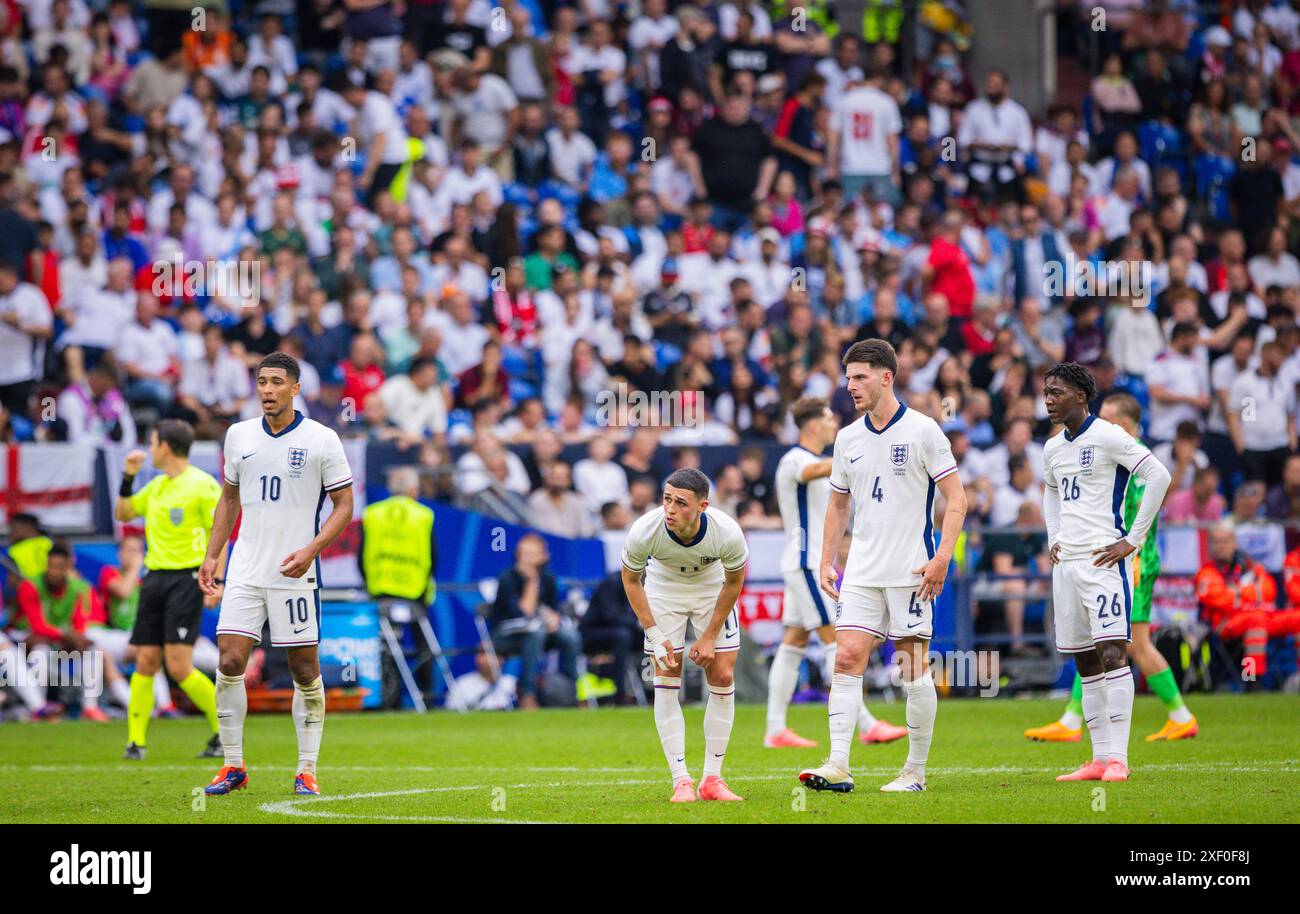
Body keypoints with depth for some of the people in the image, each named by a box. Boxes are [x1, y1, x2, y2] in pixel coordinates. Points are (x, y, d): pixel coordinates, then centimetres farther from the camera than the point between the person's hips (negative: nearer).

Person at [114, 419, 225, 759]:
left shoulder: (203, 485, -7)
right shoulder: (156, 486, 15)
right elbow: (122, 514, 26)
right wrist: (128, 477, 13)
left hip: (186, 578, -7)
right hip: (155, 577, 7)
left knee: (178, 666, -13)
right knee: (145, 662, 1)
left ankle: (225, 731, 2)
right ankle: (136, 742, 3)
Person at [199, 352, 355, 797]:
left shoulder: (321, 439, -4)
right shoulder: (238, 435, 8)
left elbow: (344, 504, -2)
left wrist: (311, 550, -15)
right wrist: (211, 556, 12)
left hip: (295, 573, -3)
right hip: (245, 572, 3)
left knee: (305, 670, 1)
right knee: (229, 661, -8)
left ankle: (307, 771, 11)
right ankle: (233, 766, 4)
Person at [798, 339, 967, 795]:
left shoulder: (922, 431, -6)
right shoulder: (847, 438, 11)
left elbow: (956, 497, -6)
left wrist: (942, 557, -15)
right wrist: (827, 561, 13)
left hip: (910, 570, -5)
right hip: (862, 573, 5)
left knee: (914, 668, -2)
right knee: (847, 658, -7)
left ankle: (916, 772, 6)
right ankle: (838, 765, -12)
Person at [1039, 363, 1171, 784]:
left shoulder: (1108, 437, -8)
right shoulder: (1053, 449, 15)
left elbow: (1159, 476, -13)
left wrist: (1132, 540, -13)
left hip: (1103, 560, -8)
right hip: (1066, 562, 8)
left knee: (1112, 654, -13)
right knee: (1085, 663, 8)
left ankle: (1117, 757, -14)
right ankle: (1099, 758, 12)